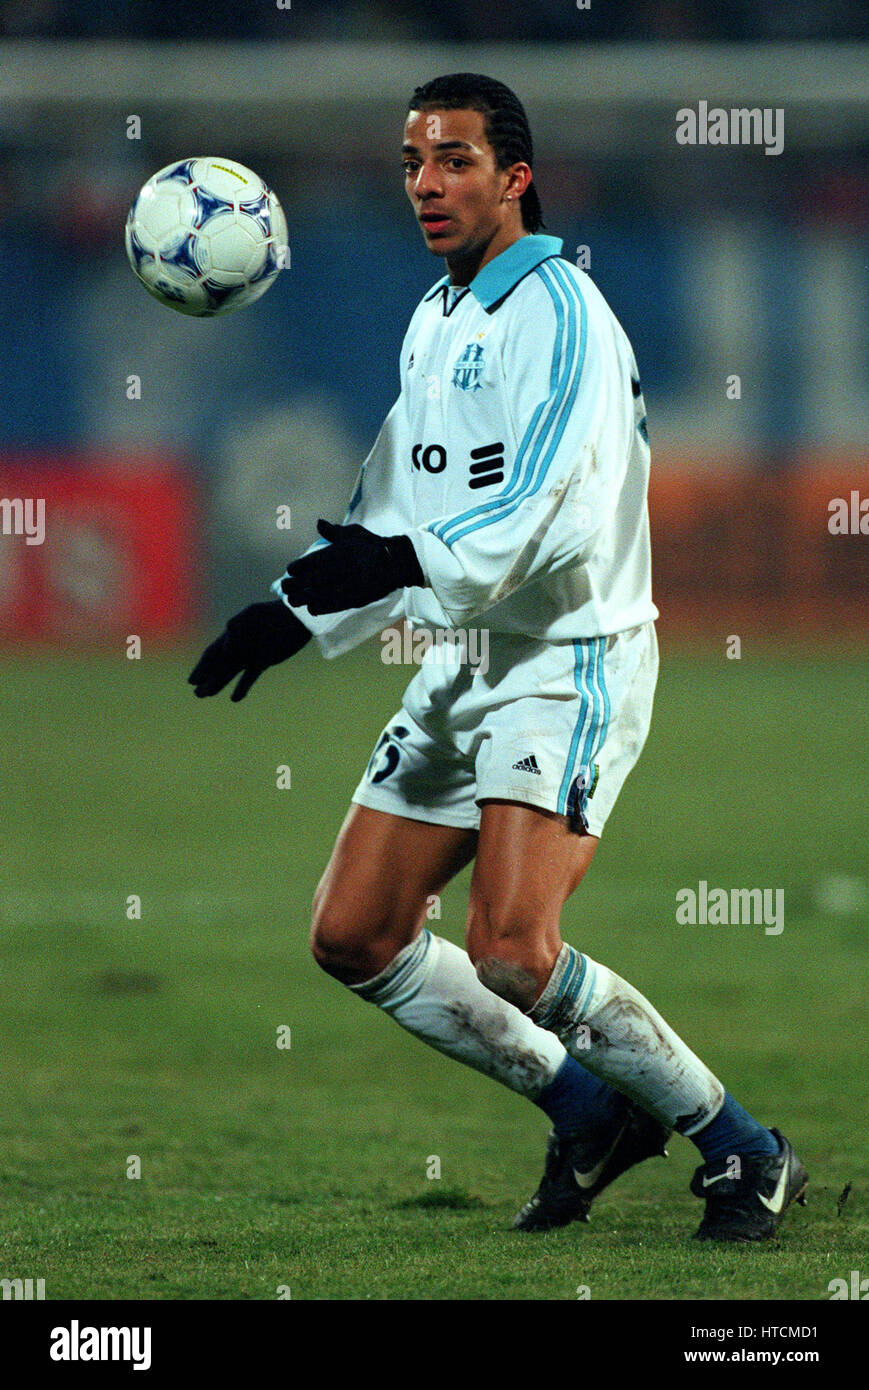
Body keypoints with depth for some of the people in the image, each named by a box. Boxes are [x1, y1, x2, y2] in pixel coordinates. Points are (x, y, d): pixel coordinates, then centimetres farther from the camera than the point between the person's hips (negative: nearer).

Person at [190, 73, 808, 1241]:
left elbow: (555, 510, -25)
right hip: (460, 664, 9)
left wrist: (407, 562, -33)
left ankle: (742, 1152, -7)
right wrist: (295, 613, 15)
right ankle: (589, 1111, 19)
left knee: (511, 952, -22)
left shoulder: (558, 314, -14)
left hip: (569, 663, -9)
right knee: (354, 935, 6)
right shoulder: (433, 322, 15)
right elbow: (398, 511, 24)